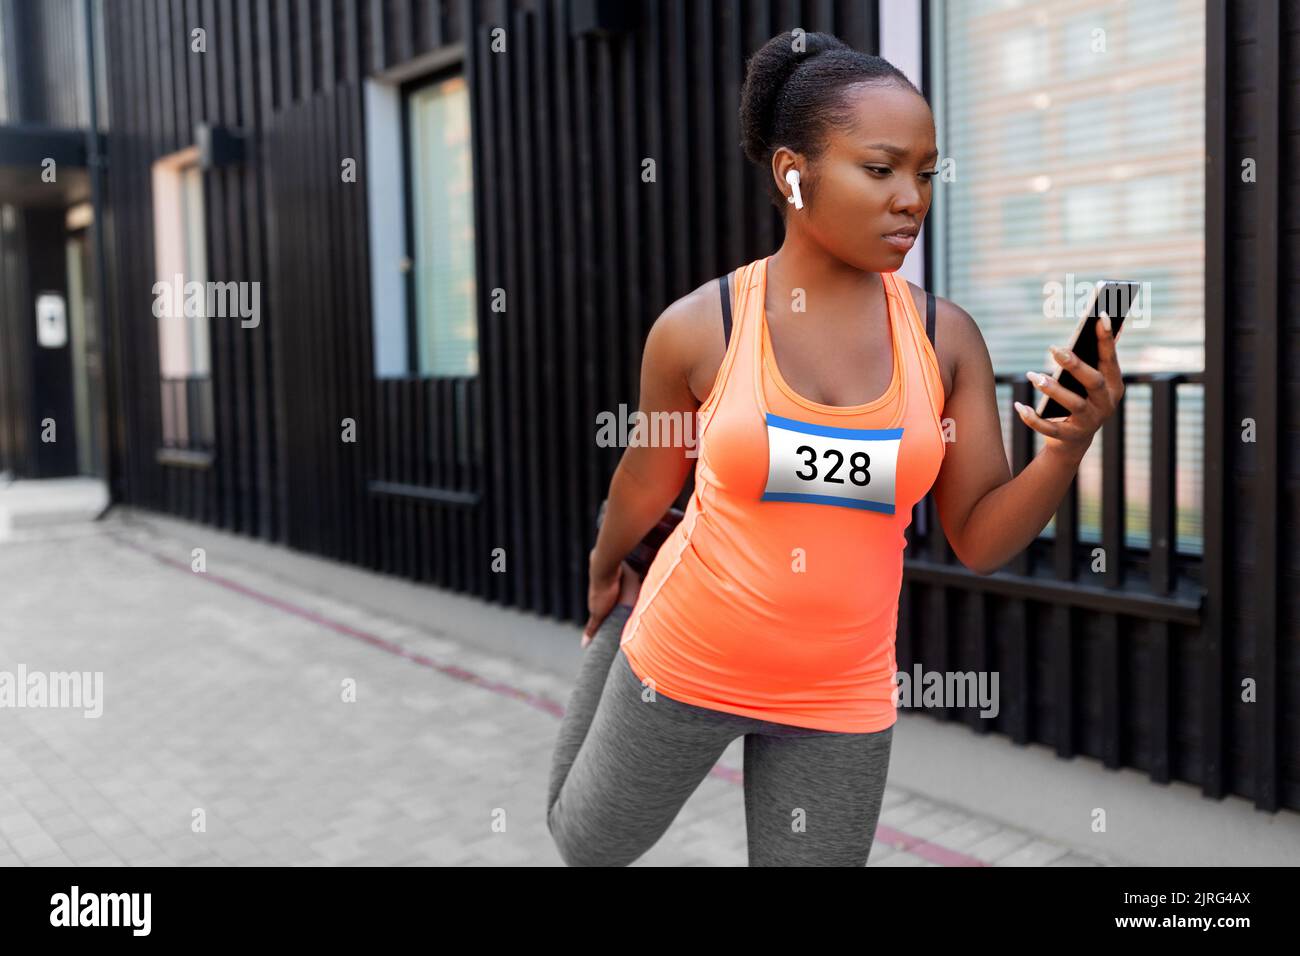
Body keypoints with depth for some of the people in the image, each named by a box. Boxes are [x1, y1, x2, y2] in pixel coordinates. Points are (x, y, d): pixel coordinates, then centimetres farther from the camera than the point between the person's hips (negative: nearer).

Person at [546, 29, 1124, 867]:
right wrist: (604, 567, 19)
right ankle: (613, 629, 48)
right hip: (685, 662, 0)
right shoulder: (698, 328, -16)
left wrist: (1069, 448, -24)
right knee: (586, 844, 23)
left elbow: (981, 540, -7)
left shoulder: (946, 338, -9)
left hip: (842, 696, 1)